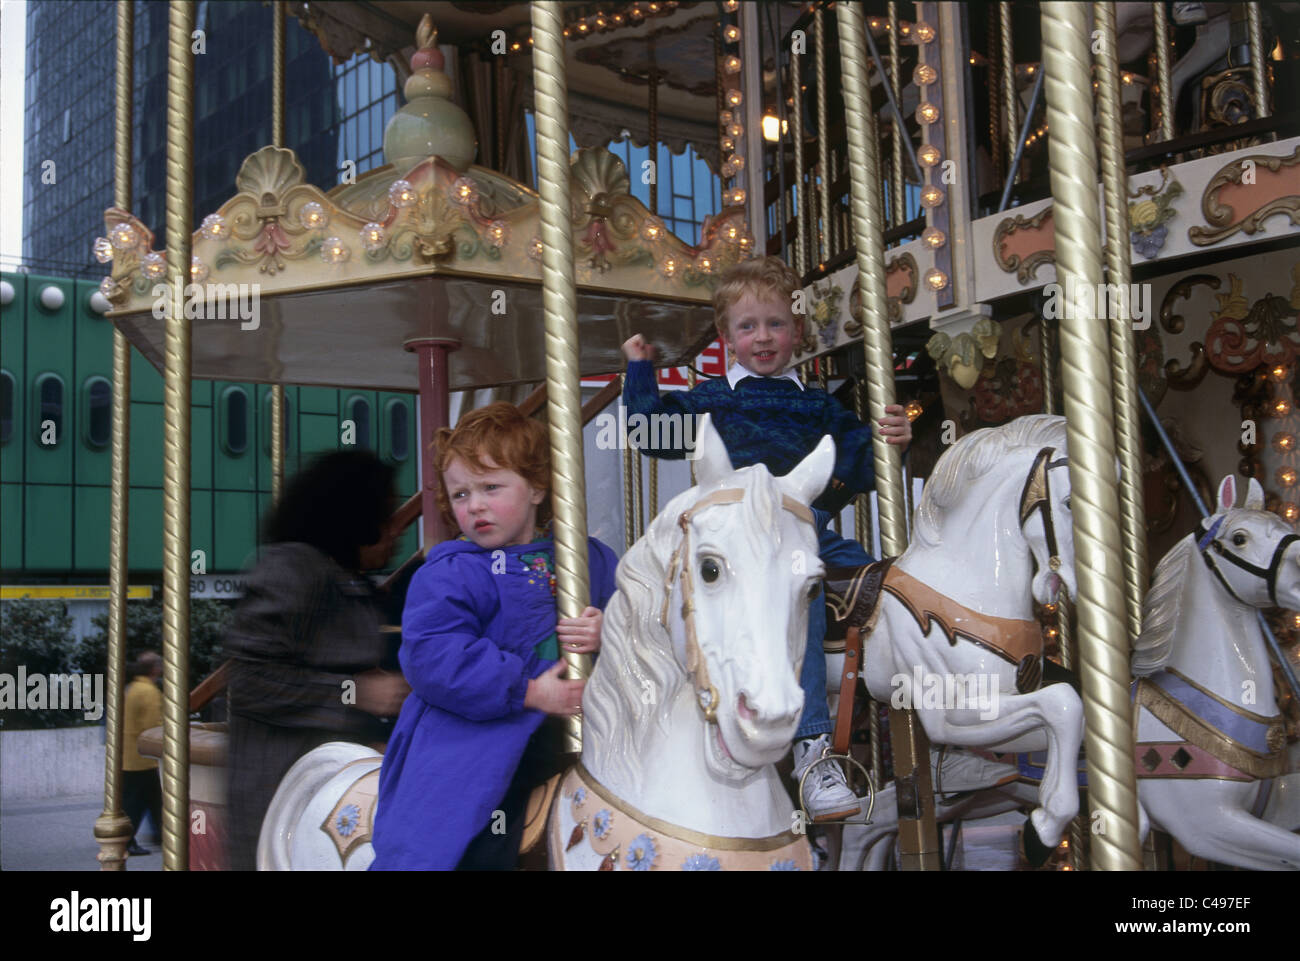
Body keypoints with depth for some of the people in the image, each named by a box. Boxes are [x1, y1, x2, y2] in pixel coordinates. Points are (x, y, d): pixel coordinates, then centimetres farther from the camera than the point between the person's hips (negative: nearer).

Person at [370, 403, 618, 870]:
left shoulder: (589, 558, 10)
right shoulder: (449, 573, -6)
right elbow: (430, 655, -17)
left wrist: (607, 634, -12)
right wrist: (527, 691, -20)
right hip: (472, 729, -5)